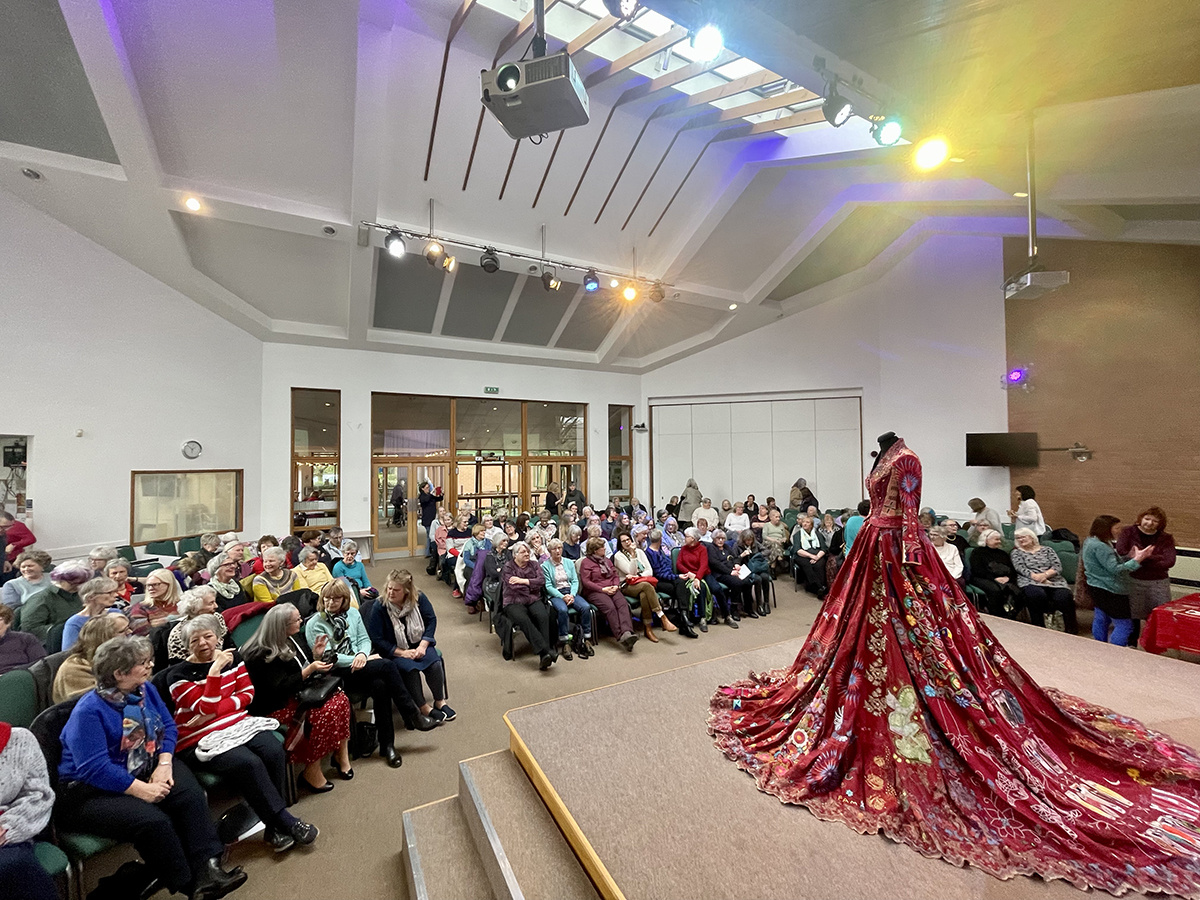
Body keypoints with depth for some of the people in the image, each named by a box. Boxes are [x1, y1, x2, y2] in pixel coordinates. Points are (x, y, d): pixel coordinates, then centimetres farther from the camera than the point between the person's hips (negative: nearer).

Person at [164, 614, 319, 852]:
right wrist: (215, 671, -22)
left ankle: (274, 827, -8)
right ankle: (286, 822, -15)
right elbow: (206, 710, -15)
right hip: (201, 739, -4)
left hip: (238, 724, 4)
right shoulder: (178, 675, -5)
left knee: (274, 752, -23)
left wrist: (218, 708, -12)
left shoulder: (232, 658, 8)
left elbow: (247, 694, 5)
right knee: (249, 763, -30)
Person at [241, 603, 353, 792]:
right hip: (278, 707, -7)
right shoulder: (263, 655, -17)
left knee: (340, 699, -19)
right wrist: (309, 670, -27)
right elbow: (280, 689, -21)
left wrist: (317, 654, -3)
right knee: (324, 713, -29)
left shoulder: (293, 639, 7)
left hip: (301, 693, 8)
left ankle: (341, 754, -9)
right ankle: (311, 774, -13)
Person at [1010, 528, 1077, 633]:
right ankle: (1039, 629, -28)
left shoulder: (1047, 550, 20)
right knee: (1037, 595, -38)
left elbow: (1058, 566, 6)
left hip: (1053, 580, 2)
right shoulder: (1016, 552, 16)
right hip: (1030, 582, -2)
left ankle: (1071, 630, -16)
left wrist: (1045, 575, -13)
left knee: (1064, 596, -32)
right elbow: (1021, 569, 1)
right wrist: (1035, 576, -16)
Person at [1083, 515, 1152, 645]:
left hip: (1098, 588, 11)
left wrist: (1130, 556, 1)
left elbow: (1111, 561, 12)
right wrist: (1137, 560, -20)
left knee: (1101, 620, 18)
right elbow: (1114, 569, -22)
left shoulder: (1091, 541, 10)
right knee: (1125, 625, -3)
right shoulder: (1100, 546, -22)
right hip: (1109, 591, -11)